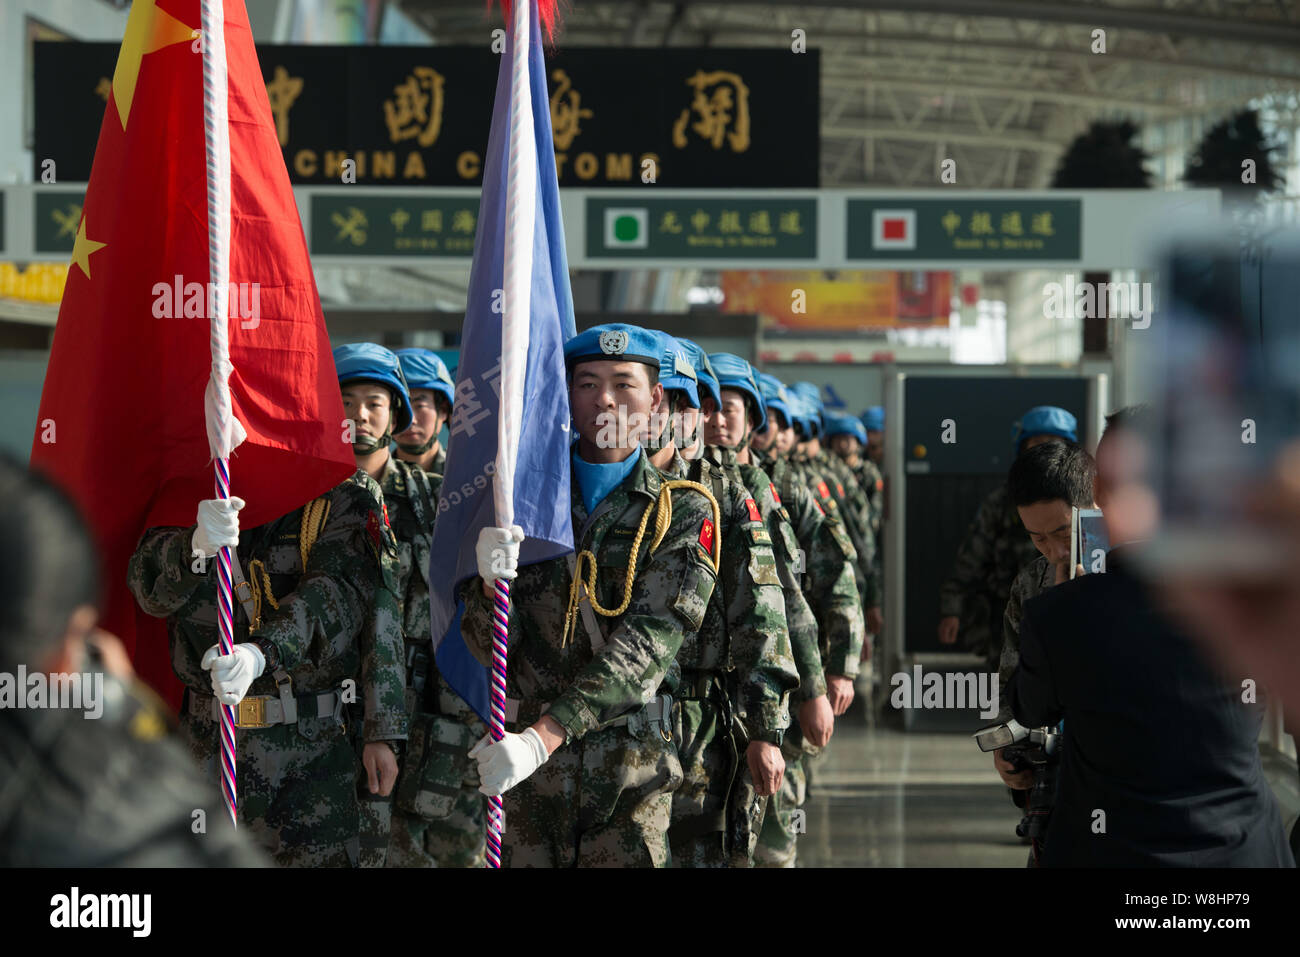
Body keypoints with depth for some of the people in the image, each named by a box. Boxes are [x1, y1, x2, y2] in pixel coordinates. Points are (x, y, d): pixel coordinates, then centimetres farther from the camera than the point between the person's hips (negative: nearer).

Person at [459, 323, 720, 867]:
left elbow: (647, 643, -12)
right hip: (524, 767, 2)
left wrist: (543, 736, -22)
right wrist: (492, 584, -21)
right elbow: (488, 648, 3)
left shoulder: (685, 513, 1)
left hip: (630, 766, -2)